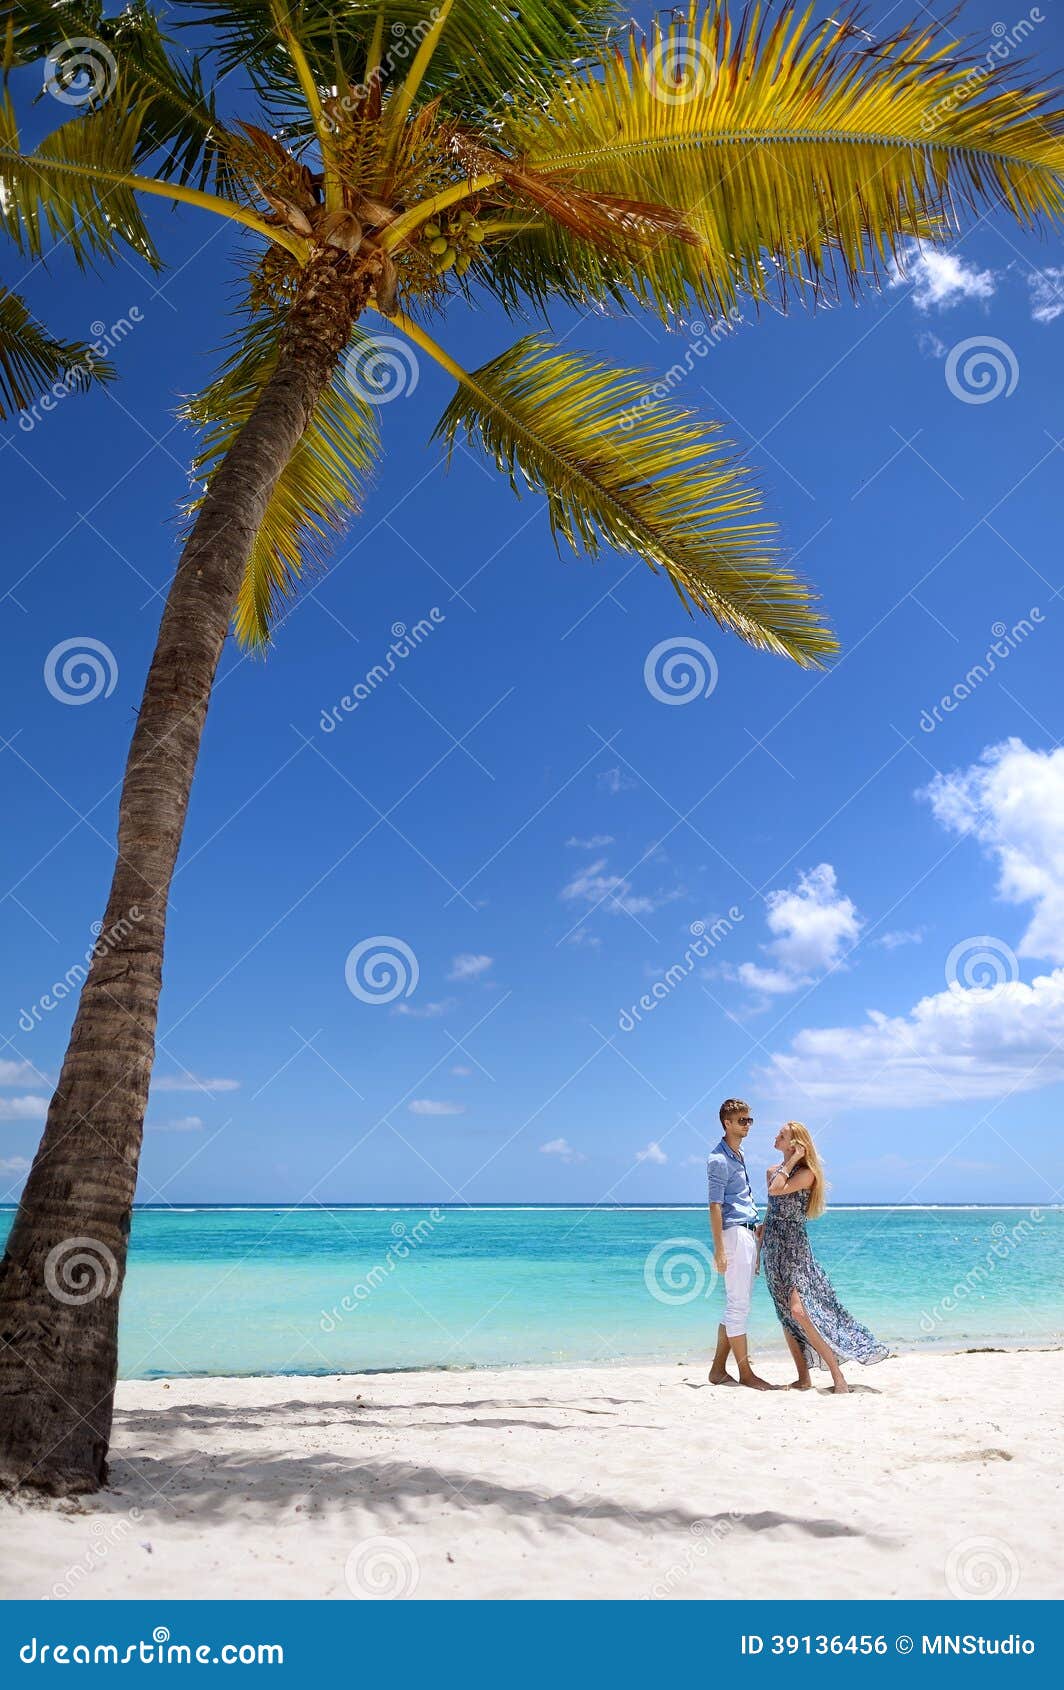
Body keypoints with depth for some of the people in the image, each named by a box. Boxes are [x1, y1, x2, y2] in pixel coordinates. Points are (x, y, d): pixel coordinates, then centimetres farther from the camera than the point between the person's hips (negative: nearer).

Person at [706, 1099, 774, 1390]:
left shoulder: (739, 1156, 17)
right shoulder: (719, 1159, -11)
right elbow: (715, 1206, -16)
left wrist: (758, 1238, 21)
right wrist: (719, 1249, -20)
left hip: (748, 1233, 10)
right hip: (734, 1234, -10)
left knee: (736, 1306, 11)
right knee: (738, 1306, -4)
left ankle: (718, 1370, 17)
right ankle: (745, 1374, 2)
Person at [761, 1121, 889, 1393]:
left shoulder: (806, 1173, -10)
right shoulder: (773, 1171, 12)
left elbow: (776, 1190, -25)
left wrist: (791, 1161, -15)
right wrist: (758, 1248, 16)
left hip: (794, 1247, -8)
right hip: (772, 1247, 8)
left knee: (799, 1310, -19)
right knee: (785, 1315, 7)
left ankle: (837, 1375, -10)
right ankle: (803, 1377, 14)